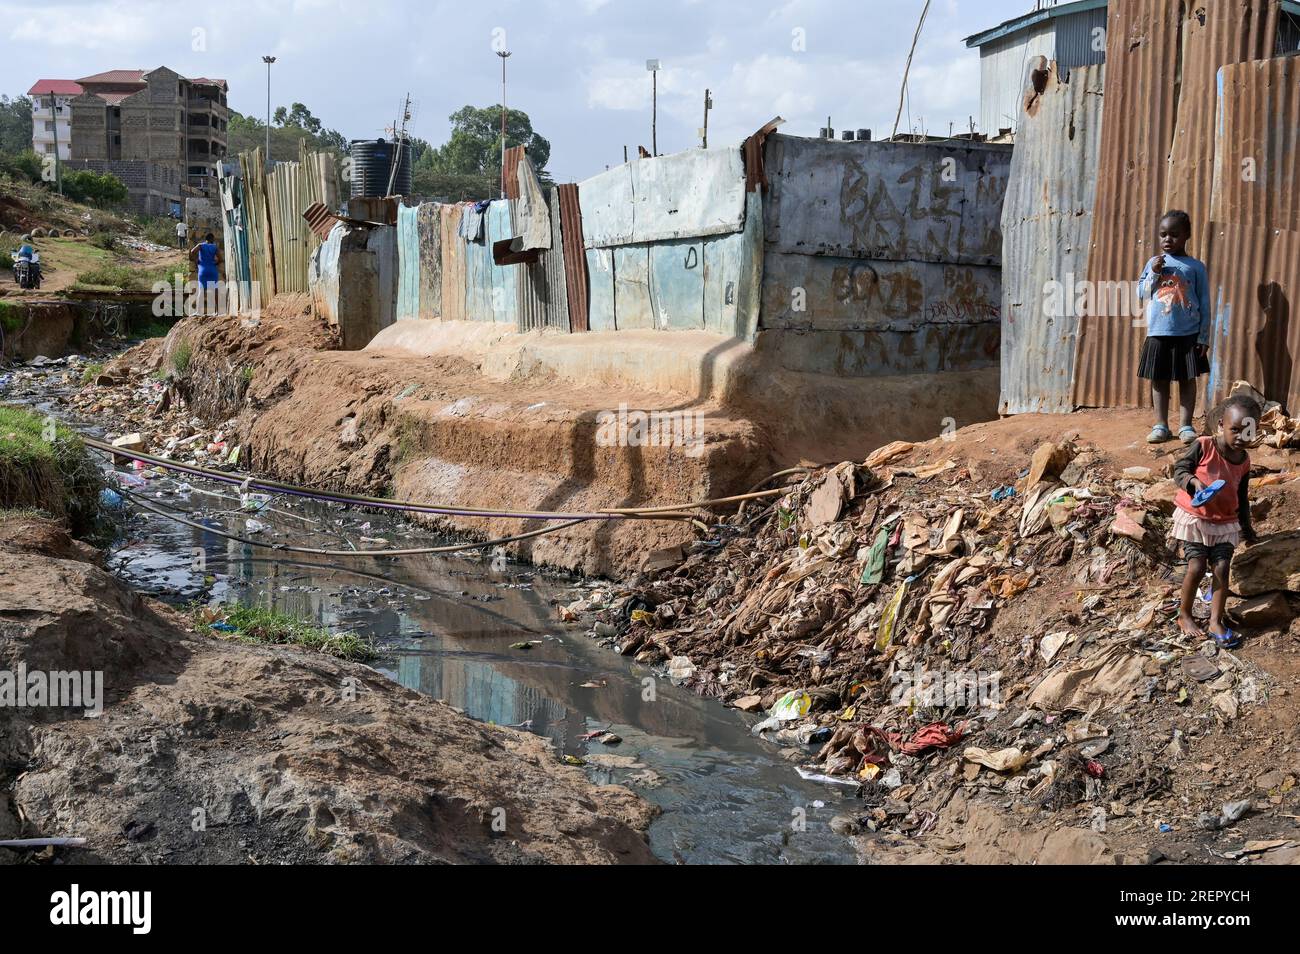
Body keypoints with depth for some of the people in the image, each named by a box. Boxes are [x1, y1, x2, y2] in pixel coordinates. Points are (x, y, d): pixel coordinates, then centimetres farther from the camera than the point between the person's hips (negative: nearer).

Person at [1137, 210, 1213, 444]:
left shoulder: (1196, 267, 1)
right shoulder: (1154, 263, 6)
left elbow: (1205, 304, 1)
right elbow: (1142, 293, 4)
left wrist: (1204, 336, -2)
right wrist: (1154, 273, -10)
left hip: (1188, 334, -2)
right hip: (1158, 334, 2)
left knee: (1187, 379, 5)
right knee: (1159, 380, 6)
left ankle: (1185, 425, 12)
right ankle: (1161, 425, 15)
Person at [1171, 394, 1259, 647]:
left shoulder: (1244, 461, 1)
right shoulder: (1203, 446, -15)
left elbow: (1242, 497, 14)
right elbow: (1179, 470, -12)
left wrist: (1246, 526, 21)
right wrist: (1194, 481, -34)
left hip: (1225, 523, 4)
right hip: (1195, 518, -4)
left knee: (1222, 569, -2)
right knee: (1197, 568, -8)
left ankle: (1216, 622, 7)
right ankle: (1184, 615, 12)